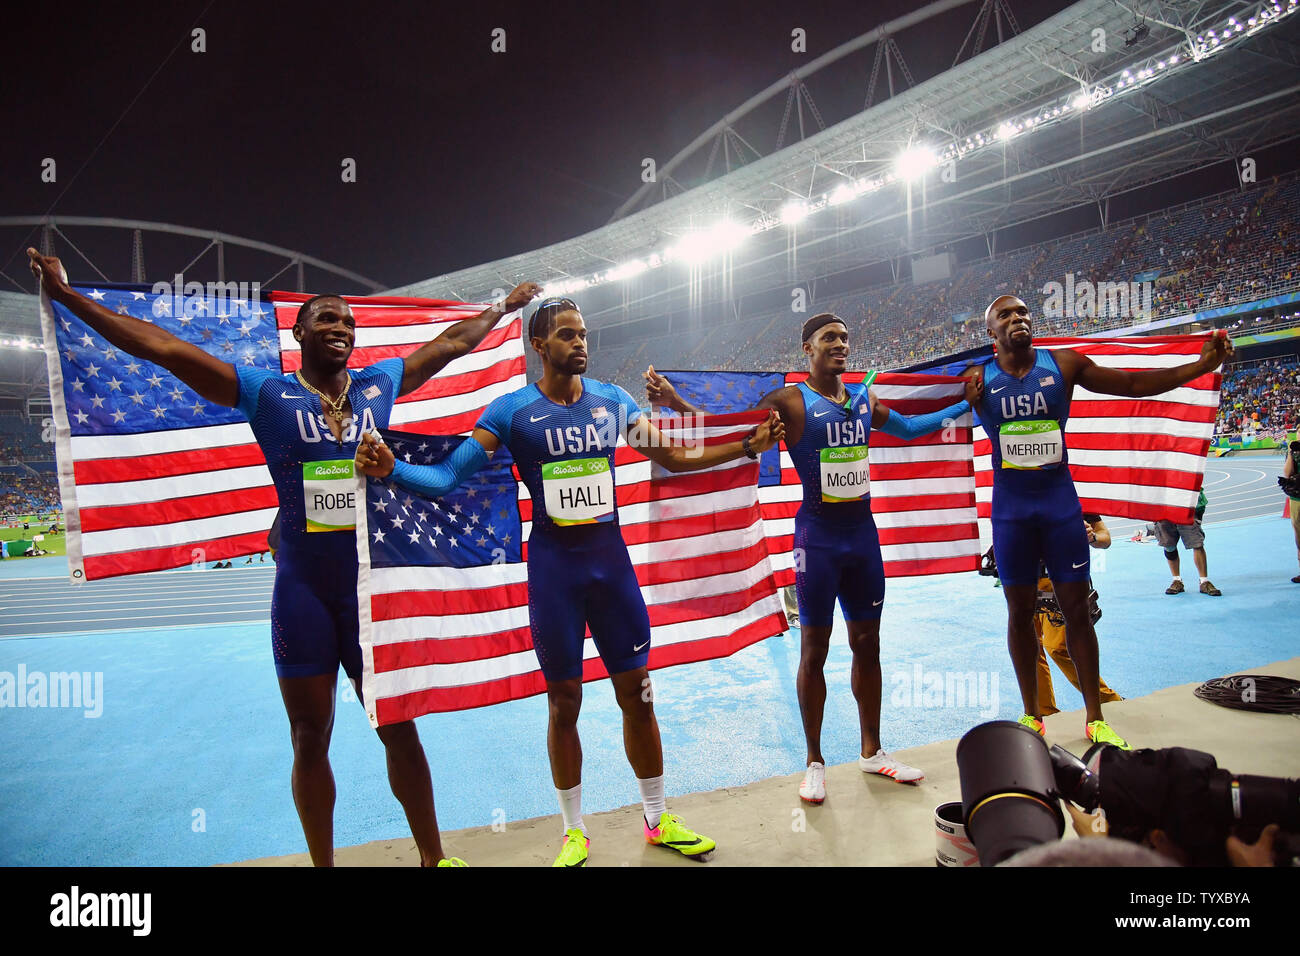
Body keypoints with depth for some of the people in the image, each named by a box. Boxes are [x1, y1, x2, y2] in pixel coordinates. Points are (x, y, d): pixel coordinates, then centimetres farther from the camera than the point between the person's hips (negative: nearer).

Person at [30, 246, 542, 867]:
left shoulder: (380, 383, 6)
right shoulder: (266, 394, 1)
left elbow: (451, 343, 18)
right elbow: (161, 347, 1)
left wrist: (505, 306, 28)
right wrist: (68, 298, 2)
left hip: (372, 586, 1)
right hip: (303, 590, -1)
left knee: (399, 729, 9)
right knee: (310, 738, 10)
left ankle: (433, 857, 25)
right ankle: (322, 863, 29)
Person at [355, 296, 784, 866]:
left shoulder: (612, 401, 5)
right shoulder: (512, 410, -4)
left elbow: (674, 459, 10)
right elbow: (448, 476, -9)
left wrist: (748, 446, 3)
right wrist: (390, 468, -28)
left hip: (610, 556, 3)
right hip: (553, 563, -2)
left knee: (636, 692, 8)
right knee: (564, 701, 8)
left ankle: (658, 820, 27)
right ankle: (573, 831, 27)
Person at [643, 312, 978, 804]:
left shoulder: (865, 398, 9)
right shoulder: (790, 401, -7)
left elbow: (908, 427, 25)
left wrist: (964, 404, 25)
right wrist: (674, 401, -24)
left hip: (863, 532, 5)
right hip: (818, 537, -5)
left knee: (867, 644, 14)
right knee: (814, 649, 4)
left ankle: (872, 751, 30)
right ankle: (815, 762, 19)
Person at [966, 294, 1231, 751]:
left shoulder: (1064, 364, 1)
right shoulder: (979, 377, -3)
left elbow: (1134, 384, 5)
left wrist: (1201, 365, -2)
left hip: (1059, 498, 1)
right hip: (1011, 506, -1)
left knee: (1076, 605, 5)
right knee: (1020, 610, 5)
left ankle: (1095, 718, 18)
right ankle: (1031, 716, 19)